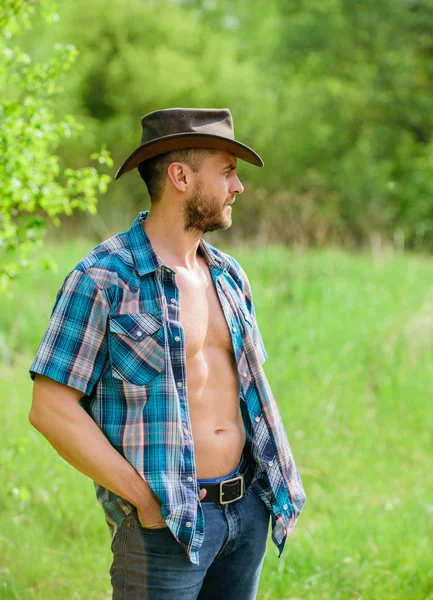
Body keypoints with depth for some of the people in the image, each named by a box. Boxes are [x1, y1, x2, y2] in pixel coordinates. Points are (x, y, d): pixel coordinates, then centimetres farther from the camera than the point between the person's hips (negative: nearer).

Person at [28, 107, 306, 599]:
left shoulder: (228, 276, 10)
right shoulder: (102, 280, -12)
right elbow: (51, 409, -15)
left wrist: (273, 484, 9)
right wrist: (145, 498, -16)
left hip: (248, 511, 7)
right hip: (165, 522, -7)